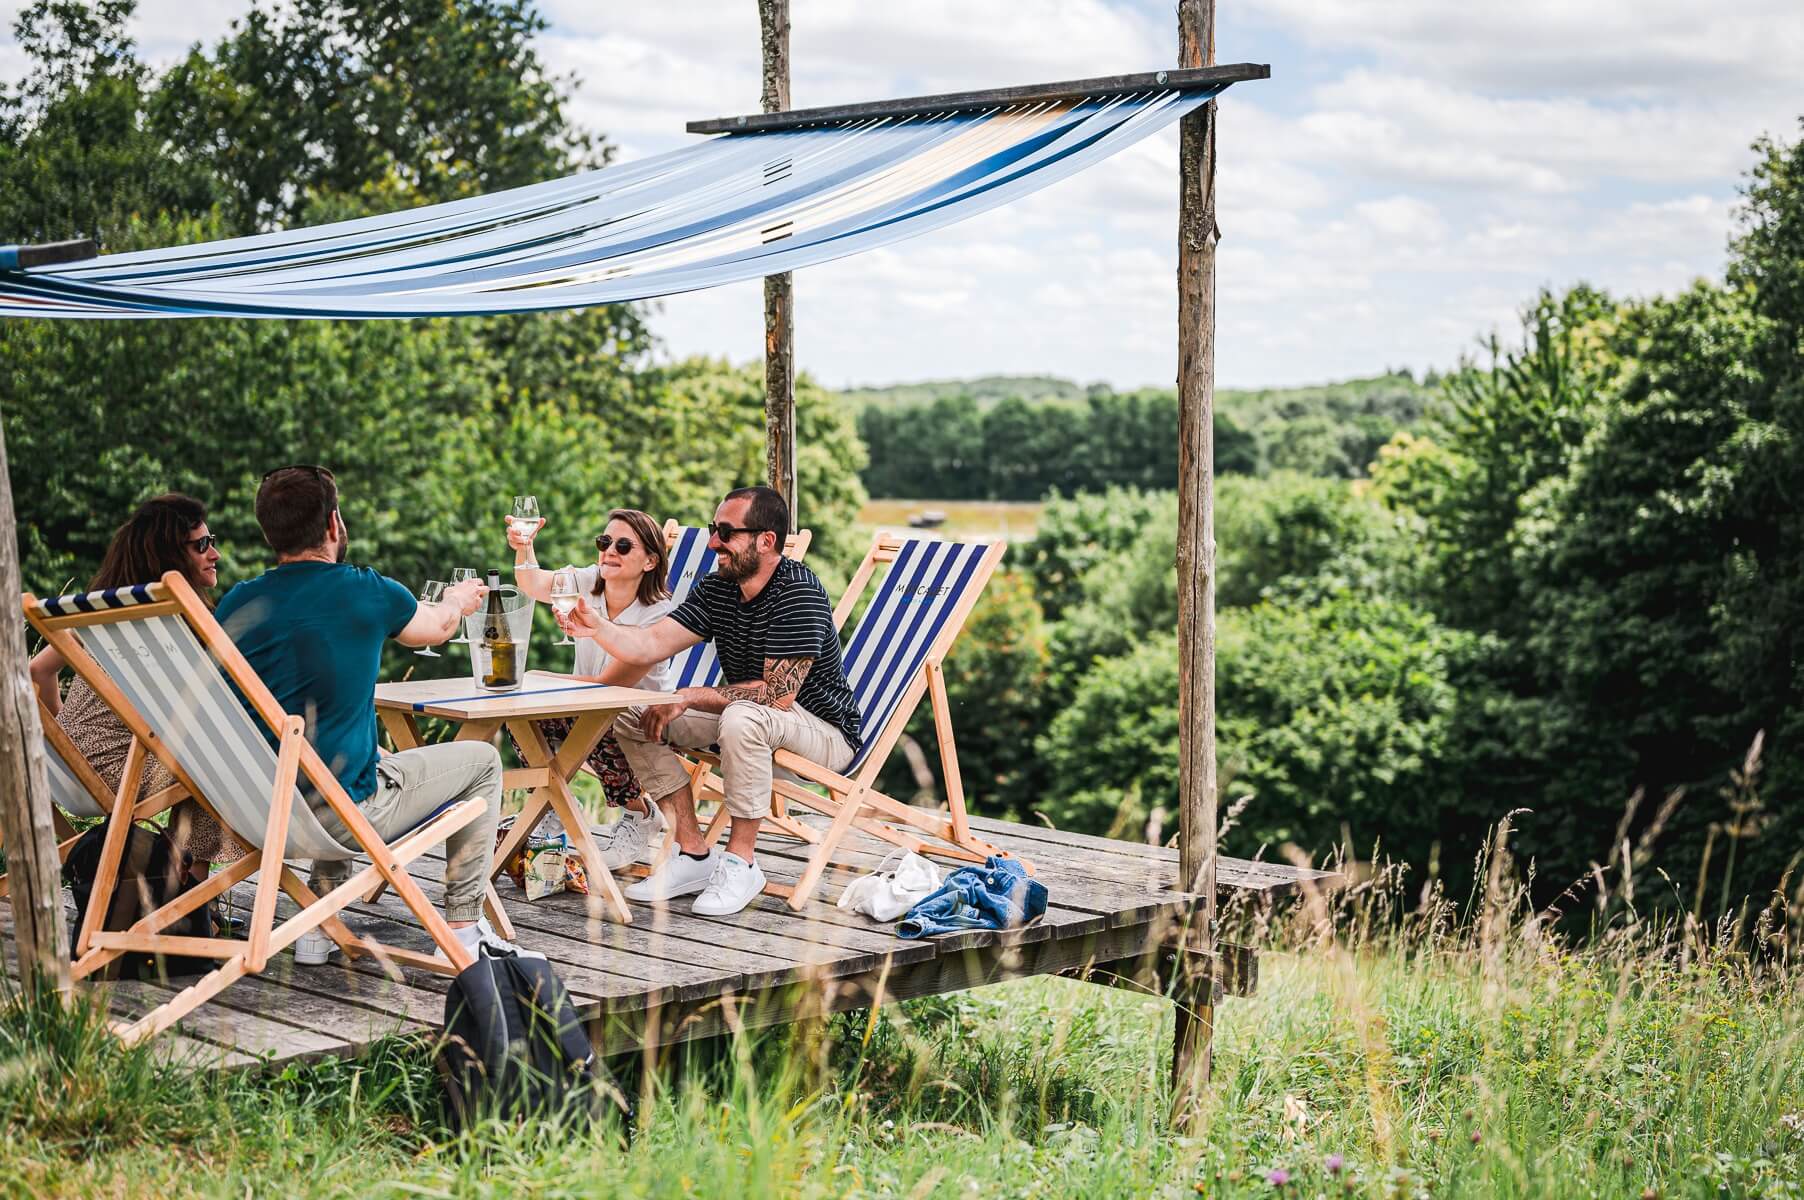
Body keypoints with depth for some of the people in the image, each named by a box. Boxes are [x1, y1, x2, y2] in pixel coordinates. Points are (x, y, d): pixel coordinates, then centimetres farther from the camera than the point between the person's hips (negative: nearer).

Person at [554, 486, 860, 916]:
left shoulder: (798, 592, -24)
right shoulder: (716, 588, 1)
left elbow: (778, 694, -29)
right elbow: (653, 643, -7)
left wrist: (689, 698, -23)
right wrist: (599, 628, -26)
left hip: (823, 730, -8)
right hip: (744, 716, 8)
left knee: (742, 719, -40)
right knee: (632, 715, -5)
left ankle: (740, 860, -24)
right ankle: (694, 853, -5)